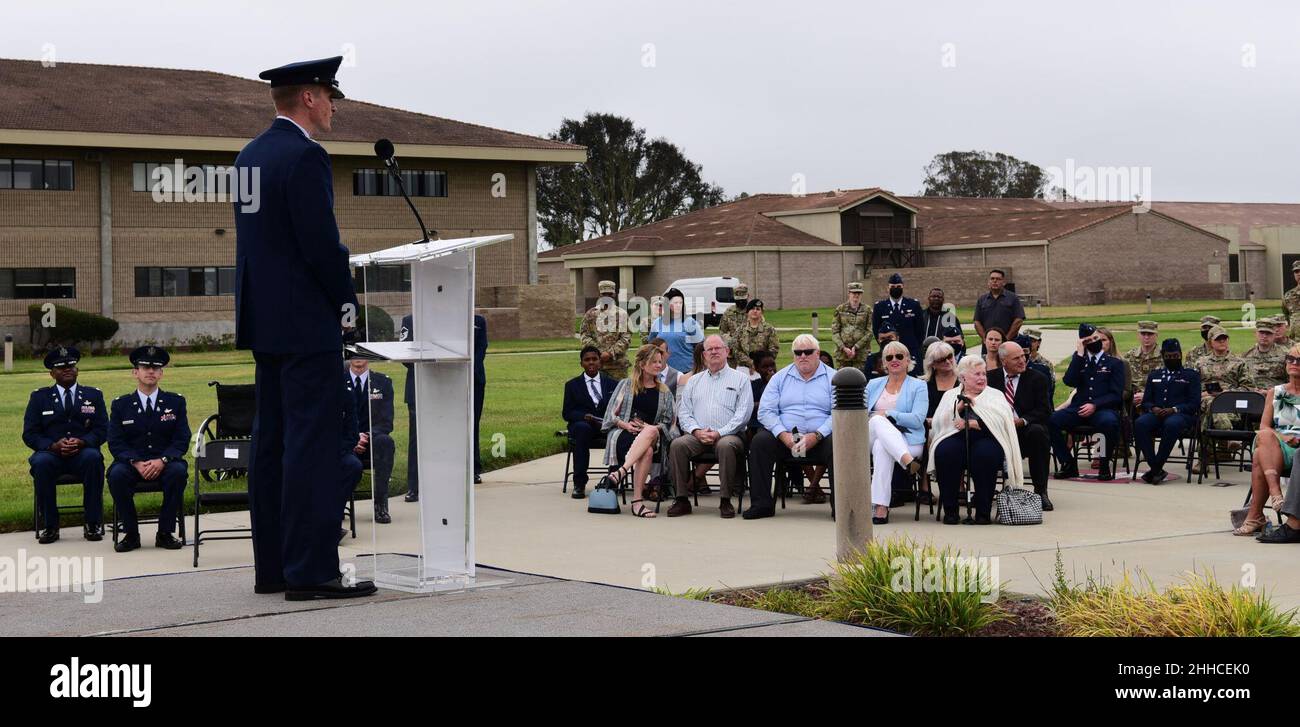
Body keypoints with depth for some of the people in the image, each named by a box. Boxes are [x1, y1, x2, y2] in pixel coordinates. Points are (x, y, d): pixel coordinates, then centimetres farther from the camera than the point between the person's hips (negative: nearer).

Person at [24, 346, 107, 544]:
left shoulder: (93, 395, 14)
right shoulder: (39, 398, 12)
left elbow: (102, 430, 4)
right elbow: (29, 434, 4)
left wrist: (81, 442, -17)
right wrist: (53, 446, -16)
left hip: (82, 454, 0)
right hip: (51, 454, 0)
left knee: (93, 458, -35)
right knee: (41, 462, -35)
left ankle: (93, 524, -25)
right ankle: (50, 526, -23)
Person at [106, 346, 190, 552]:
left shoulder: (176, 402, 8)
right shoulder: (121, 405, 8)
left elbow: (182, 440, 0)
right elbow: (115, 443, 0)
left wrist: (162, 460, -19)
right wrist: (136, 463, -19)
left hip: (164, 463, 0)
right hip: (132, 463, 0)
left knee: (179, 471, -34)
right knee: (116, 474, -33)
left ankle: (165, 533, -20)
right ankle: (131, 534, -18)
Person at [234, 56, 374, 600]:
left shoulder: (249, 156, 14)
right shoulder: (305, 156, -15)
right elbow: (322, 243, -19)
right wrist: (347, 301, -5)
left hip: (263, 320, 10)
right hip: (307, 321, -10)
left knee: (271, 442, 10)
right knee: (313, 443, -8)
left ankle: (271, 567, 15)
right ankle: (310, 571, -7)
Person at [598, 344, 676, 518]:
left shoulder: (664, 392, 20)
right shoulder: (626, 385, 15)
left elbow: (668, 422, 15)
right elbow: (611, 415, 10)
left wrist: (650, 427, -5)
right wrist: (626, 425, -10)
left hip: (652, 436, 2)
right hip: (622, 434, -2)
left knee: (651, 431, -39)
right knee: (647, 451, -38)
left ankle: (620, 472, -49)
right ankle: (637, 500, -45)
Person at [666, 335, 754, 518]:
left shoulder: (740, 379, 11)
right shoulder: (694, 381, 23)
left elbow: (743, 414, -1)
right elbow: (684, 412, 14)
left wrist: (719, 433, -13)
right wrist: (696, 431, -7)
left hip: (728, 434, -3)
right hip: (697, 435, 3)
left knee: (726, 445, -38)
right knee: (677, 445, -27)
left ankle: (726, 500, -27)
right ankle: (682, 499, -22)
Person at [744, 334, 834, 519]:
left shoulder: (832, 378, 9)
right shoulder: (780, 377, 17)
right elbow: (766, 411, 6)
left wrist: (816, 436, -19)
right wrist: (783, 435, -12)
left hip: (820, 439, -2)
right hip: (785, 437, 2)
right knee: (760, 441, -25)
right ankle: (761, 504, -20)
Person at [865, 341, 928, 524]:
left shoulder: (918, 386, 13)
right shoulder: (873, 385, 26)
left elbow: (918, 420, -3)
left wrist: (887, 414, -9)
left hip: (907, 441, -3)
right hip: (871, 438, 3)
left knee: (882, 446, -39)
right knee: (877, 421, -34)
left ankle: (881, 507, -46)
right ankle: (907, 461, -52)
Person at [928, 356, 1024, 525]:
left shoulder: (995, 395, 18)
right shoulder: (951, 395, 21)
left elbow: (1001, 421, -2)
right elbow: (939, 422, 4)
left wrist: (971, 424, -7)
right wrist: (959, 406, -8)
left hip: (985, 438, -1)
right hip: (957, 438, 1)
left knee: (985, 453, -36)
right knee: (944, 451, -33)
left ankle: (983, 511, -25)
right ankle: (950, 510, -23)